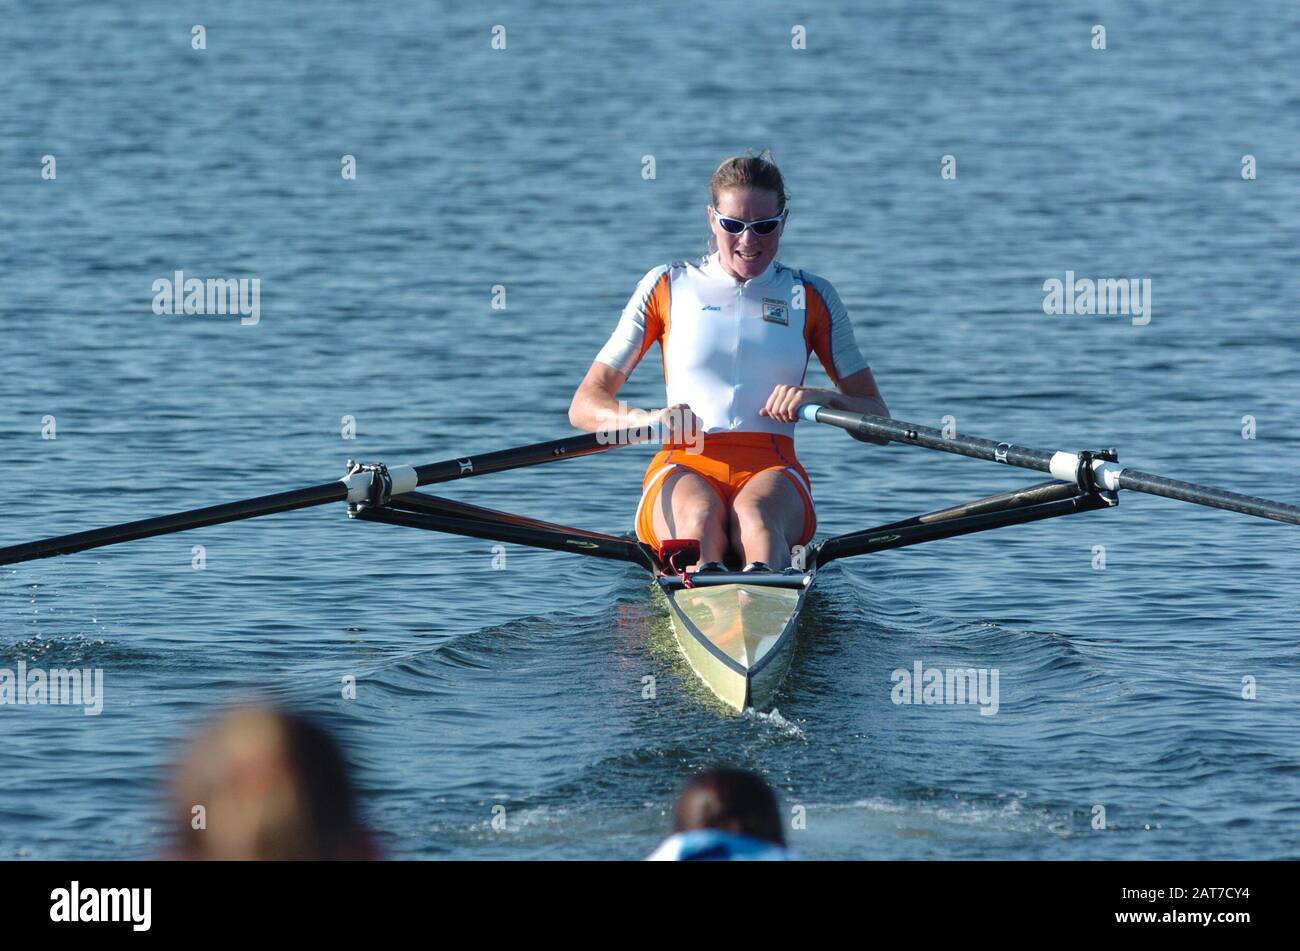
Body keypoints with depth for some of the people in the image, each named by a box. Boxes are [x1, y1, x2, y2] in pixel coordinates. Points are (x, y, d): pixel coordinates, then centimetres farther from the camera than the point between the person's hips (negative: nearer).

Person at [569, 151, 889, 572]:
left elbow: (877, 417, 13)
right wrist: (648, 420, -16)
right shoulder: (667, 287, 13)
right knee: (699, 515, -38)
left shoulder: (810, 297, 16)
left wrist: (823, 398, -10)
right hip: (684, 468, 0)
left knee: (754, 515, -38)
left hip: (771, 474, 0)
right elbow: (583, 406, 7)